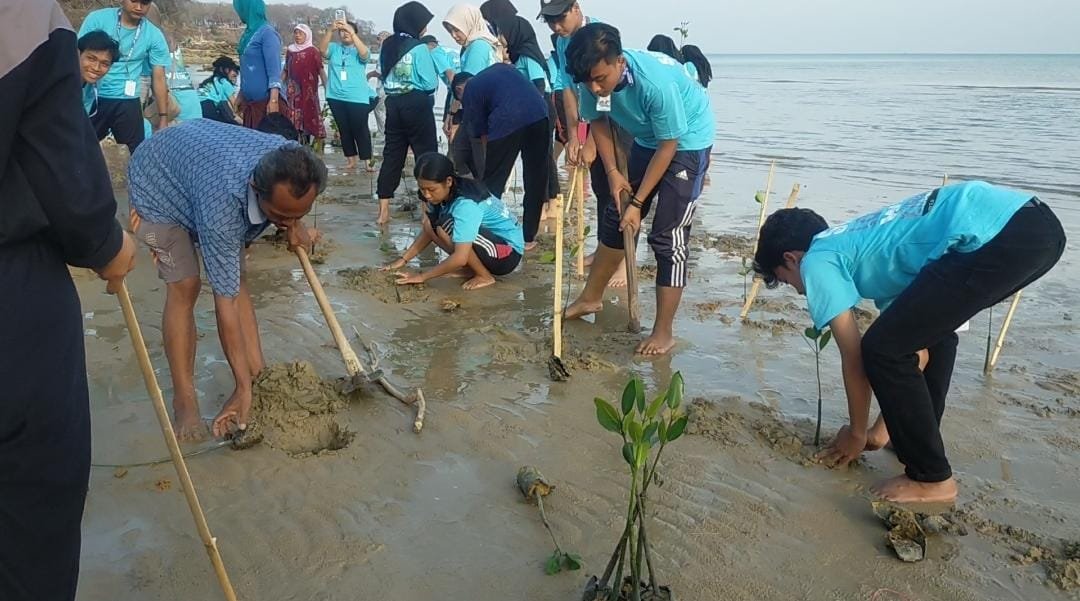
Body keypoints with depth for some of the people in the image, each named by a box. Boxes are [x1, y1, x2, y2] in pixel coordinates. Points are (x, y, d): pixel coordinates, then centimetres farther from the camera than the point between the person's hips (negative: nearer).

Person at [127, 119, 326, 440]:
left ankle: (258, 375, 3)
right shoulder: (222, 203, -46)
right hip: (157, 183, -6)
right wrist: (243, 387, -35)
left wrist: (294, 224, -12)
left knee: (236, 277, -3)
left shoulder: (291, 161, -31)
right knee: (185, 286, -14)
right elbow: (226, 301, -39)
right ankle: (184, 400, -4)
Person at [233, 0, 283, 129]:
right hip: (250, 100, 8)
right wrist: (241, 95, 21)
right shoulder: (249, 32, 14)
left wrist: (274, 100, -25)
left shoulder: (267, 32, -11)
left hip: (266, 100, -8)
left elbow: (274, 68, -18)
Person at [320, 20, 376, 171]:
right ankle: (351, 159, 17)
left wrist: (352, 32, -28)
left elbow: (364, 53, -20)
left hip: (358, 98, -3)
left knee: (360, 129, -3)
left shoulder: (359, 50, 3)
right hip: (336, 97, 3)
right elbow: (322, 50, -11)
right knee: (344, 129, 9)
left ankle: (367, 161, 2)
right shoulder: (334, 48, 9)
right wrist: (330, 30, -25)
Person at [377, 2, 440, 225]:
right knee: (426, 155, 2)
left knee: (392, 154, 8)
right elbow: (431, 83, -12)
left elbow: (384, 75, 16)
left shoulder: (387, 46, 9)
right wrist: (434, 71, 8)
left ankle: (383, 210, 7)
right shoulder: (418, 48, -11)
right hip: (417, 105, -6)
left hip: (393, 104, 7)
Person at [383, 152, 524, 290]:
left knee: (446, 225, -28)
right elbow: (428, 230, 7)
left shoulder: (466, 204, -30)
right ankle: (473, 268, 2)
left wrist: (422, 277, -25)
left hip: (509, 253, -8)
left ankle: (485, 276, -11)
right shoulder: (445, 193, -6)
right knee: (429, 221, -5)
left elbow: (460, 258, -35)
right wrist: (403, 260, -3)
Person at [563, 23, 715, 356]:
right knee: (616, 217, 11)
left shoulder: (656, 82, -37)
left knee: (668, 236, -11)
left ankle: (663, 332, -2)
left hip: (687, 140, -6)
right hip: (647, 139, 7)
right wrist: (612, 172, -11)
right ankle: (591, 298, 29)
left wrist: (638, 202, -21)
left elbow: (668, 146, -26)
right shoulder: (594, 78, -20)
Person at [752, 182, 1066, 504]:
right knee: (930, 328, 31)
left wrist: (857, 434, 22)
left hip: (993, 235, -10)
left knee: (882, 349, -1)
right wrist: (883, 428, 37)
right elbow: (908, 347, 32)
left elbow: (853, 357, 7)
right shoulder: (857, 243, 31)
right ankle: (920, 440, 39)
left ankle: (932, 479, 11)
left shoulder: (816, 260, 7)